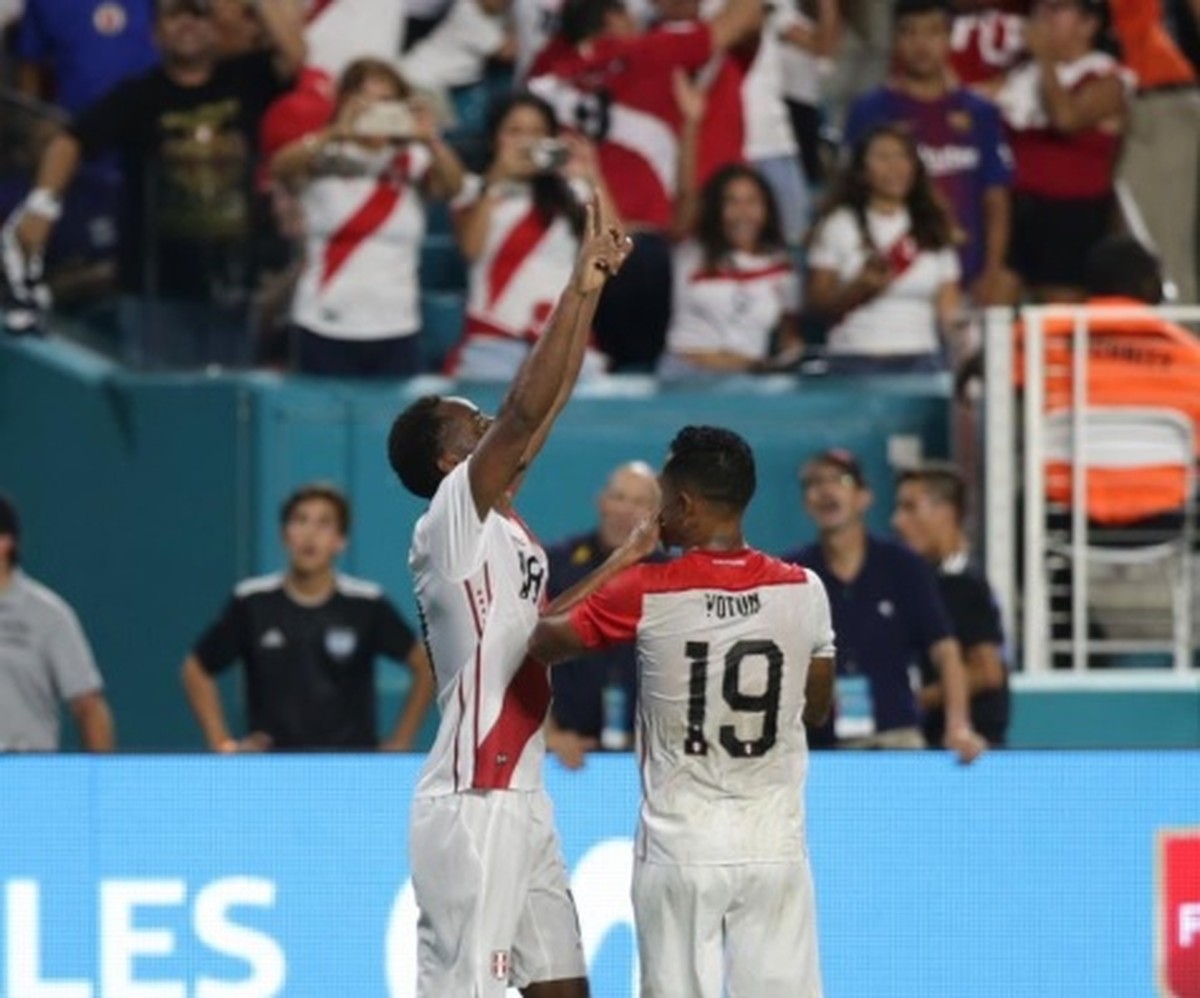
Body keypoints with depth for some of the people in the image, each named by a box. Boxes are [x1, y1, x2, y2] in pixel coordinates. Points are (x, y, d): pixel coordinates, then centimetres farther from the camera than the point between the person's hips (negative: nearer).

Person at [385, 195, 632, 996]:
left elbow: (546, 406, 17)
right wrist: (577, 292, -19)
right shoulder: (451, 520, -9)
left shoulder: (497, 518, 14)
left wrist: (592, 292, 11)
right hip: (473, 807, -10)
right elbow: (525, 409, -20)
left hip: (520, 800, 10)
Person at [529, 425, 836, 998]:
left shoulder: (644, 592, -9)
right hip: (775, 846, 2)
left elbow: (540, 640, 5)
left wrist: (622, 560, 13)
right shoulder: (803, 591, -2)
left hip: (680, 851, -2)